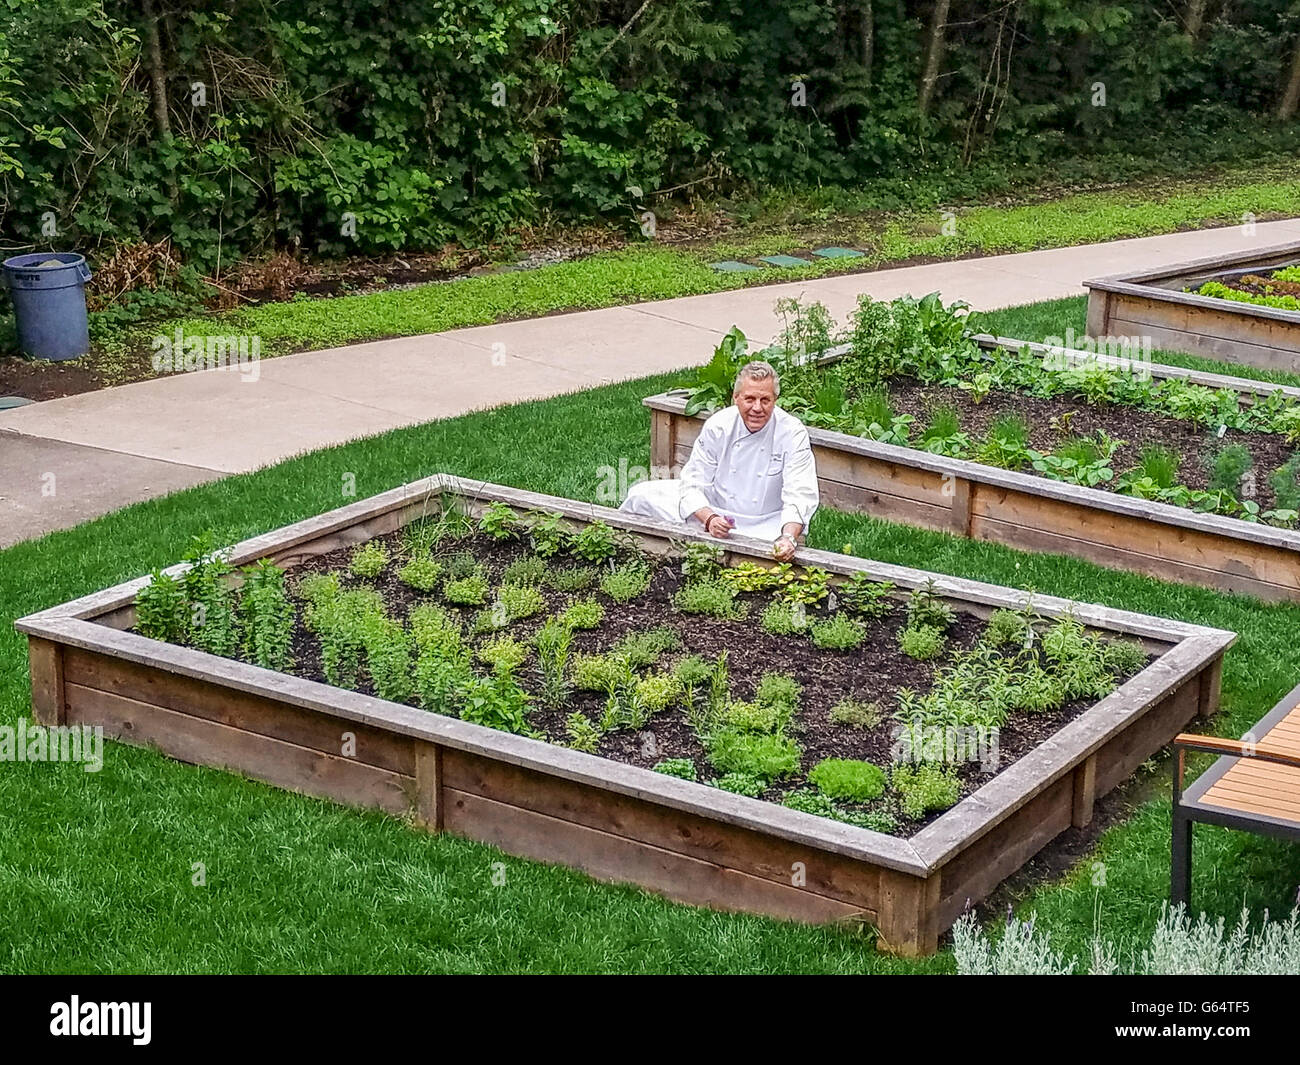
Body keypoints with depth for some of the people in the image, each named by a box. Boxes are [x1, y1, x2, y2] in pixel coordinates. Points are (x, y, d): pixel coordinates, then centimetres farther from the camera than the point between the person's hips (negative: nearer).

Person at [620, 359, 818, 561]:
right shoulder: (717, 426, -11)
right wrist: (710, 519, -30)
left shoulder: (793, 434, -18)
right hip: (712, 509, 3)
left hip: (763, 526, -2)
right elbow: (693, 484, -8)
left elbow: (800, 496, -27)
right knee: (642, 495, -7)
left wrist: (788, 538, -47)